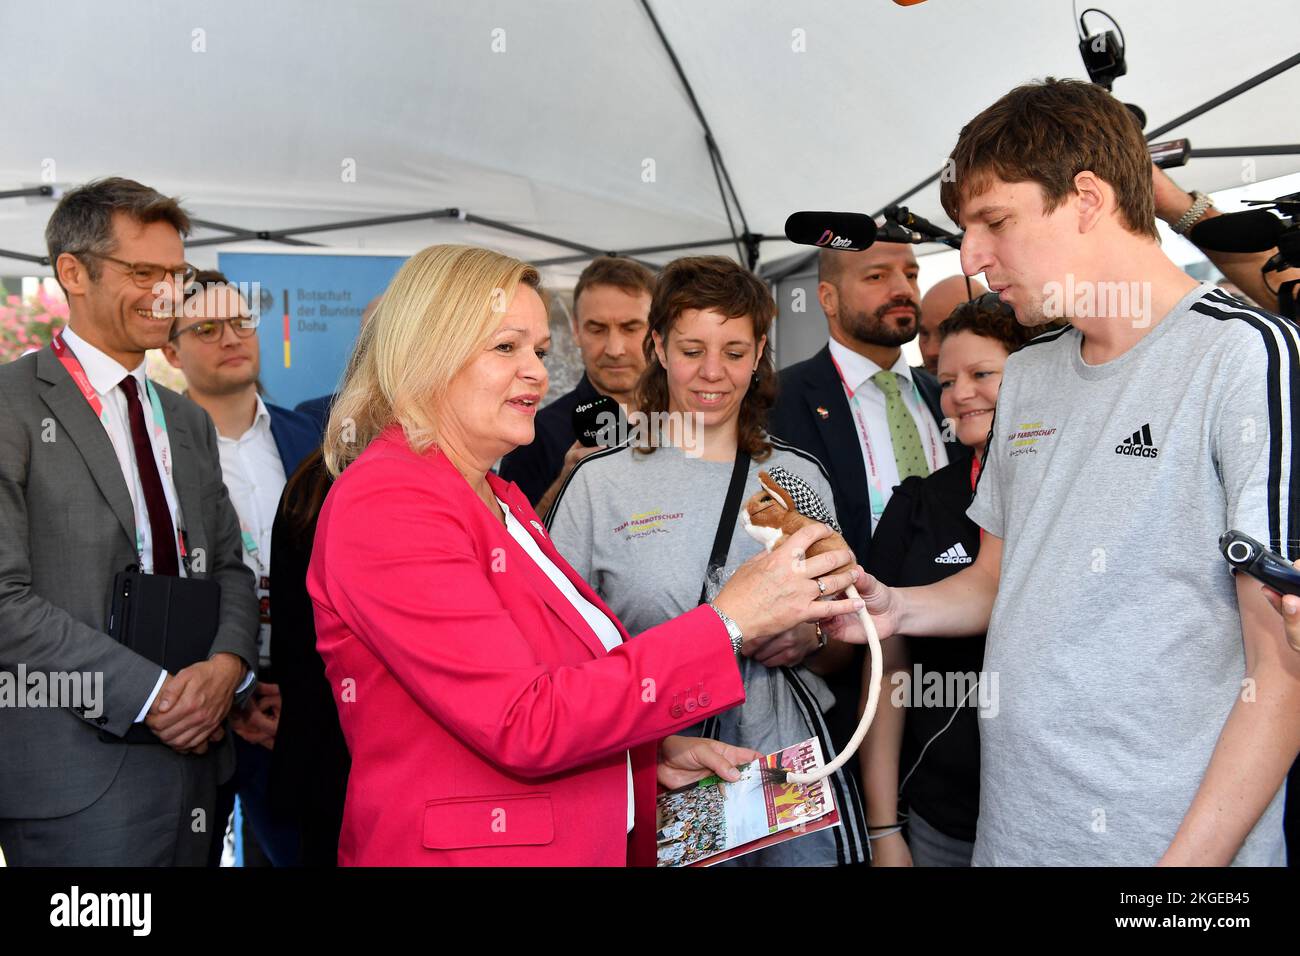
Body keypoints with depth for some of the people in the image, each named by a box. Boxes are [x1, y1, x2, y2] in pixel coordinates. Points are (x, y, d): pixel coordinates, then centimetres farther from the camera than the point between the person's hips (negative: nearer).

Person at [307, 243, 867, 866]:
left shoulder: (503, 499, 10)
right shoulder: (384, 502, -18)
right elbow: (524, 724, -25)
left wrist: (652, 747, -2)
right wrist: (728, 623, -25)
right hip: (463, 849, -8)